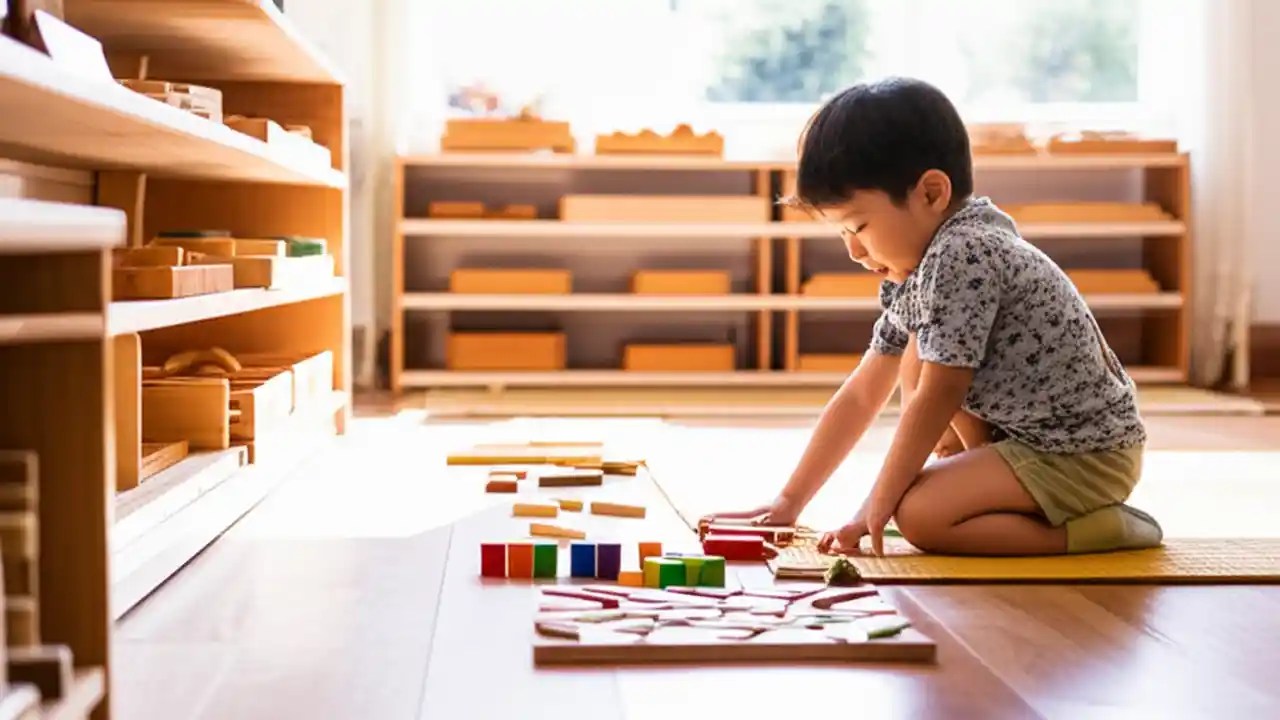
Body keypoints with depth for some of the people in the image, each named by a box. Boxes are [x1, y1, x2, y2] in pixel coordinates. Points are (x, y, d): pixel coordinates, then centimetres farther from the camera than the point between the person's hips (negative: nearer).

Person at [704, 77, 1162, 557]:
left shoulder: (962, 256, -23)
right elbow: (861, 395, 11)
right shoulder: (910, 271, 7)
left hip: (1089, 453, -10)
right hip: (1035, 435, 10)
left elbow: (936, 399, -21)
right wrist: (789, 501, 10)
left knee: (920, 515, -21)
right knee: (919, 355, 10)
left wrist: (878, 504, -12)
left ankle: (1098, 527, -10)